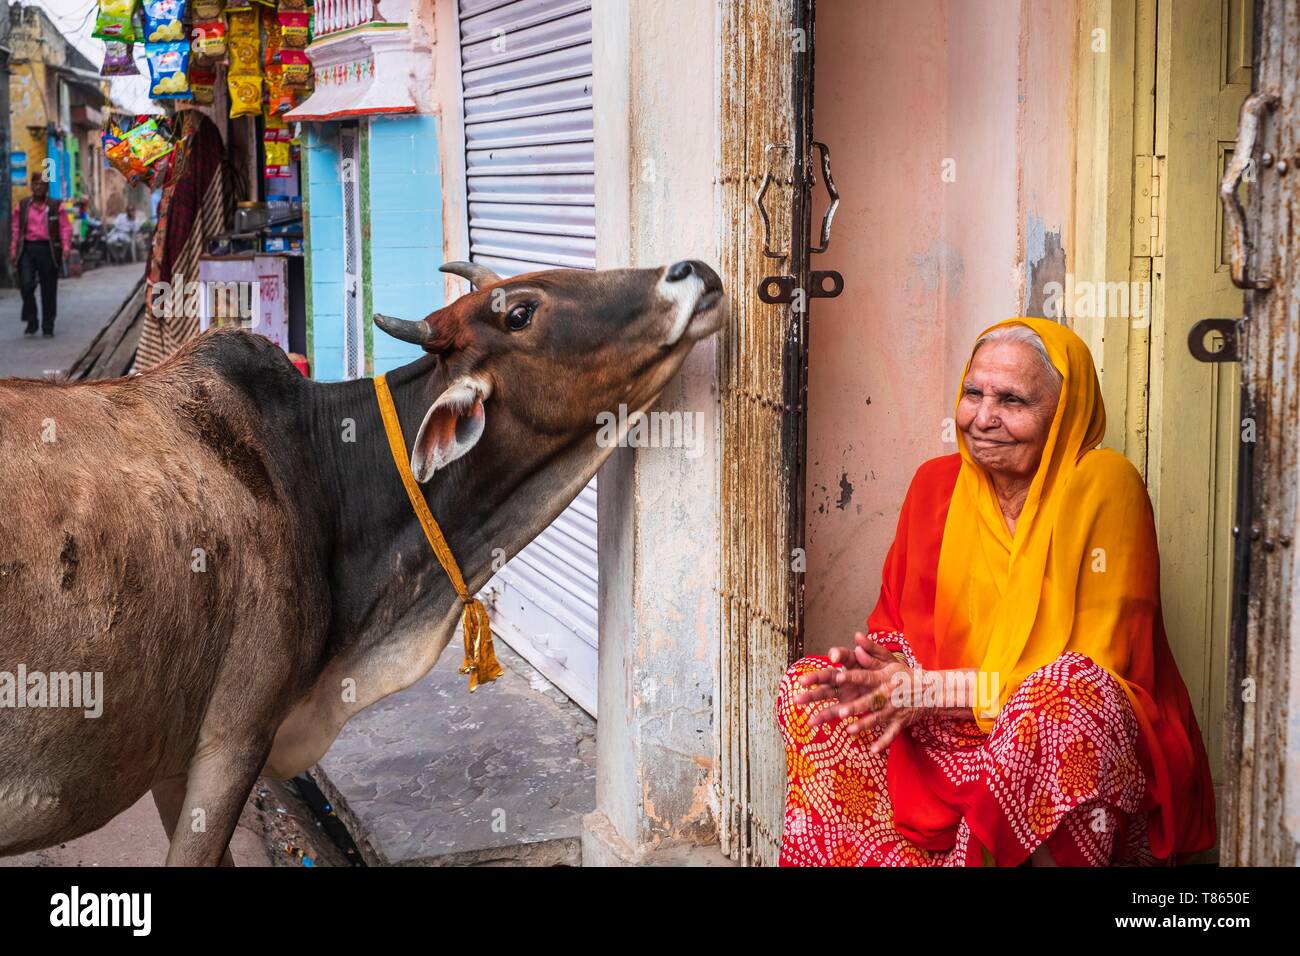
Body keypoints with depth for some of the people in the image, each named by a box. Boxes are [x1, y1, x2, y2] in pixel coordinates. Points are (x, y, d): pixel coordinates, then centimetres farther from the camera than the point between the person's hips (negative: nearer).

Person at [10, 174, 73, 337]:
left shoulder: (55, 207, 5)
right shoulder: (23, 206, 10)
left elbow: (65, 227, 1)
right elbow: (16, 229, 12)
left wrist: (66, 247, -14)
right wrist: (13, 251, 6)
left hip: (48, 249, -1)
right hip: (27, 248, 1)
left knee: (49, 290, 3)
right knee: (26, 284, -13)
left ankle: (48, 327, 12)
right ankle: (31, 321, 2)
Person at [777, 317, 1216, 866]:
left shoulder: (1104, 485, -11)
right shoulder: (937, 483, 4)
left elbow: (1097, 673, -15)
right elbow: (895, 628, 10)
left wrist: (937, 689, -21)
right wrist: (887, 671, -16)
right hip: (954, 740, 5)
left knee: (1071, 690, -37)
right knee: (808, 685, -11)